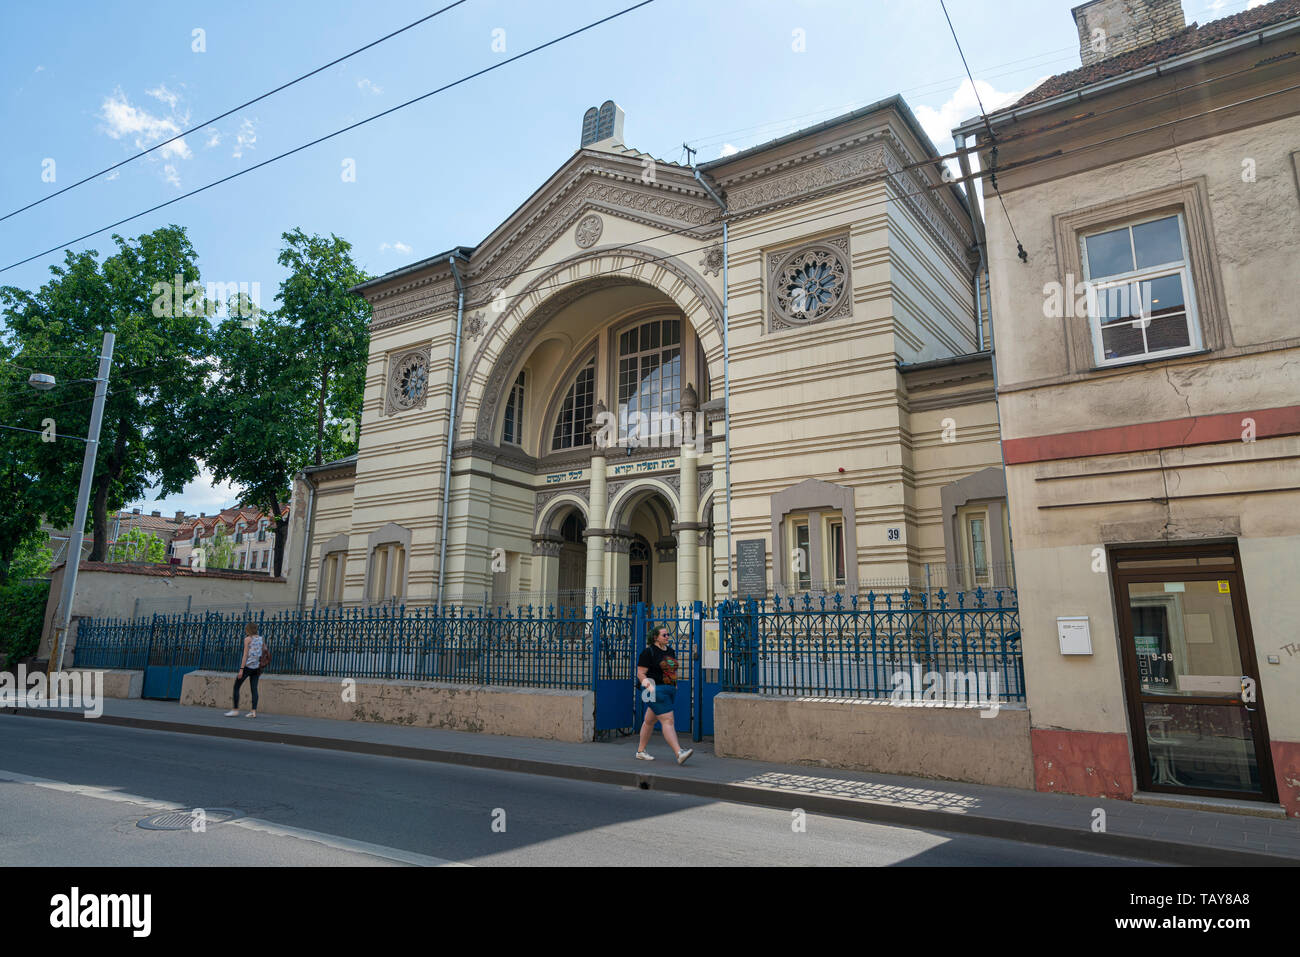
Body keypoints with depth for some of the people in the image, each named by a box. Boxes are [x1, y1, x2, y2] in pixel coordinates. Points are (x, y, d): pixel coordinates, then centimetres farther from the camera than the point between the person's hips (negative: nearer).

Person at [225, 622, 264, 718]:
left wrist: (241, 669, -10)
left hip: (248, 666, -5)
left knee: (236, 687, 7)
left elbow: (245, 655, -10)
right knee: (254, 689, 5)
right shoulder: (261, 639, 10)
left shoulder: (248, 639, -5)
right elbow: (263, 655, 10)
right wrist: (260, 669, 16)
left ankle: (235, 709, 8)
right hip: (257, 667, 5)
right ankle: (254, 711, 0)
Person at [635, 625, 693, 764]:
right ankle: (679, 754, -19)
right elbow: (640, 673, -10)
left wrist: (674, 685, 16)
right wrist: (650, 687, -20)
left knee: (650, 721, 16)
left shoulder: (670, 650, 14)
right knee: (668, 721, -14)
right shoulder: (648, 652, -9)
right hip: (656, 690, -7)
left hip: (669, 690, 7)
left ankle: (640, 751, 25)